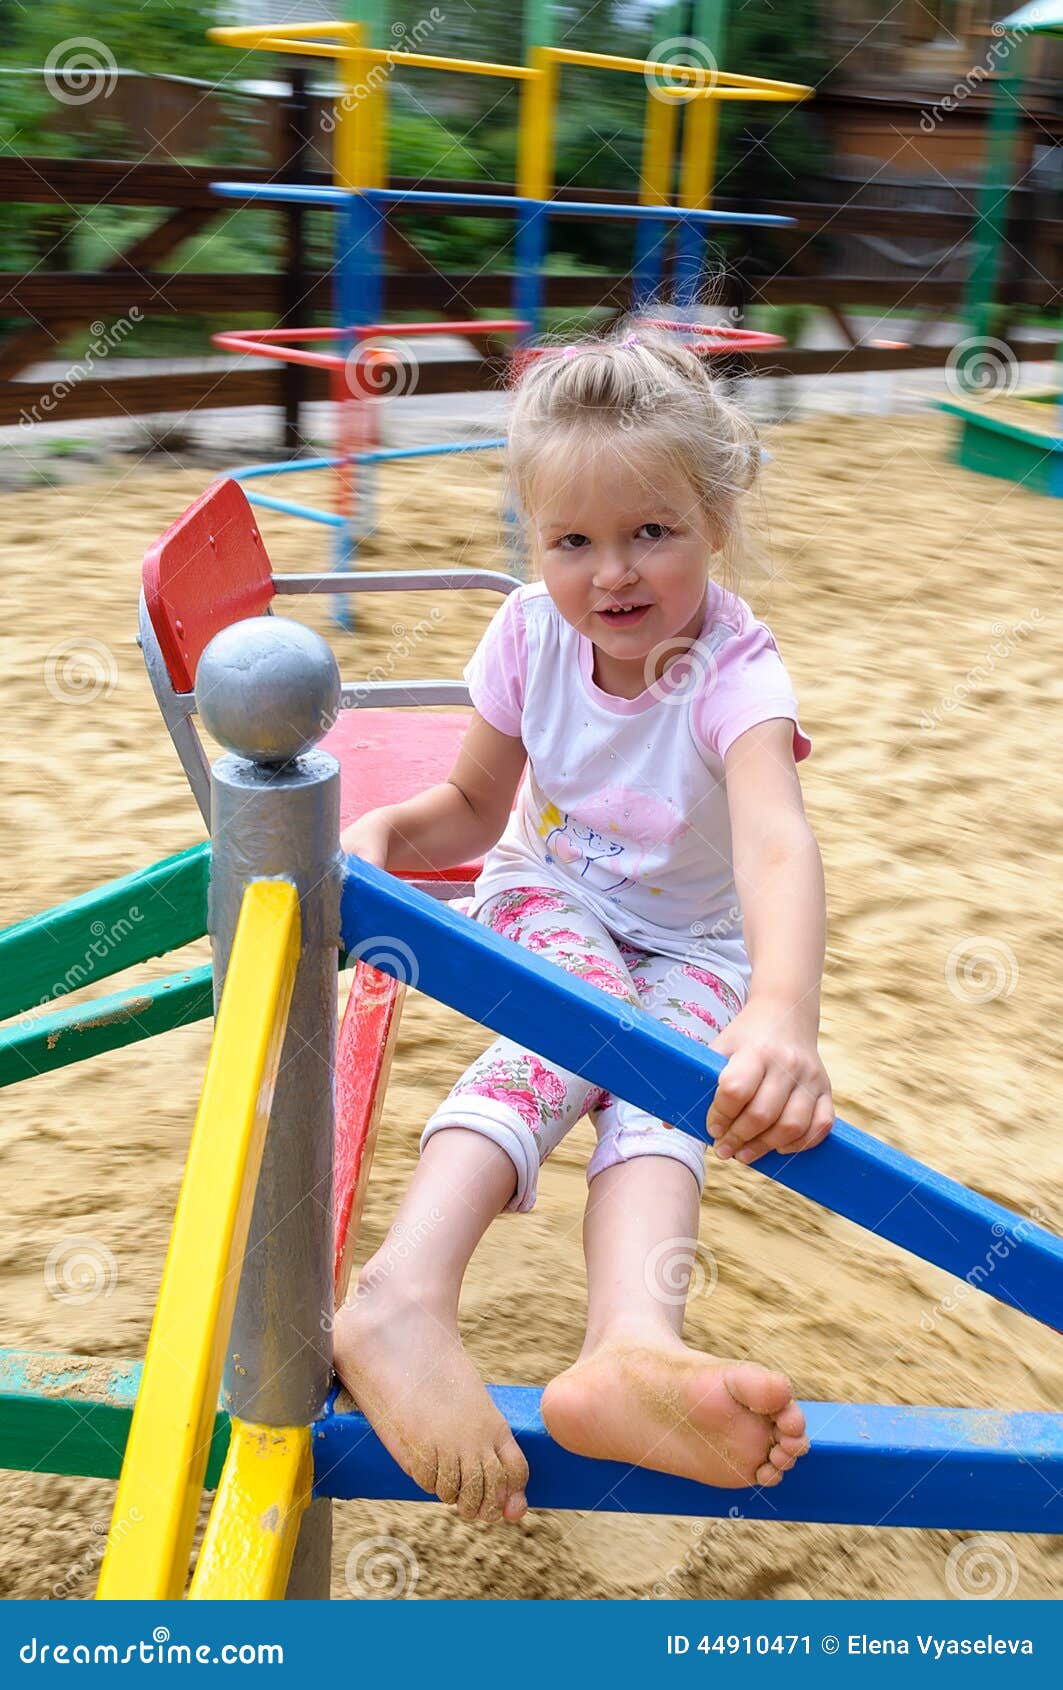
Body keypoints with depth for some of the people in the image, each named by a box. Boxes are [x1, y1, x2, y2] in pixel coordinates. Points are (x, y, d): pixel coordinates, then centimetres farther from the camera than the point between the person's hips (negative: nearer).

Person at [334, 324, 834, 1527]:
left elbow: (778, 846, -45)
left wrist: (782, 1012, -65)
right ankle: (400, 1296, -51)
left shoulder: (735, 671, -25)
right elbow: (474, 807, 0)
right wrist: (378, 832, -24)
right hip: (547, 901, 1)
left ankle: (633, 1342, -55)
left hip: (691, 945, 0)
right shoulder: (531, 631, -12)